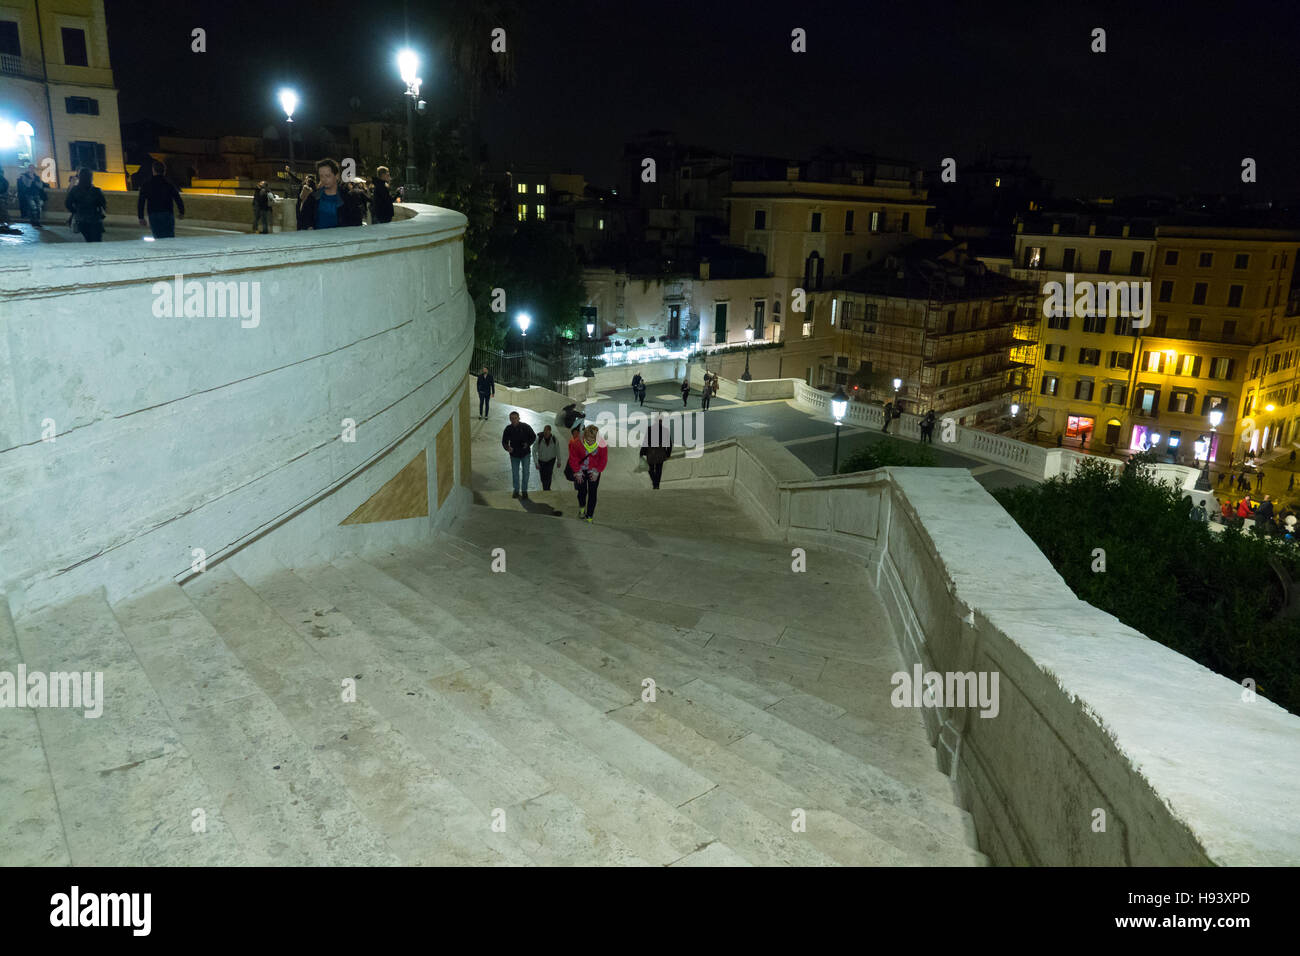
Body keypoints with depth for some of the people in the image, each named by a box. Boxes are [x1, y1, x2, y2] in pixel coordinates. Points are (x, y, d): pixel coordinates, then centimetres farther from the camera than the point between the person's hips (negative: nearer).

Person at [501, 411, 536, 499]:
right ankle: (516, 491, 26)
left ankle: (524, 491, 15)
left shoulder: (525, 426, -12)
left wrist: (528, 444, -19)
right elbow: (504, 441, -1)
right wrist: (507, 447, -24)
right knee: (515, 473, 10)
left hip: (525, 454, -2)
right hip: (514, 454, 2)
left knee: (525, 472, 2)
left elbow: (533, 436, 0)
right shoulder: (508, 429, -7)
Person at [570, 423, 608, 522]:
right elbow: (573, 457, -8)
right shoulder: (577, 442, -23)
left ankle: (589, 517, 11)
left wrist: (597, 471, -5)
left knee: (592, 494, 0)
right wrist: (577, 471, -5)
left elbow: (603, 459, -4)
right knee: (582, 491, 7)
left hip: (593, 471, 0)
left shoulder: (601, 443, -20)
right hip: (580, 471, 0)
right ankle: (581, 507, 39)